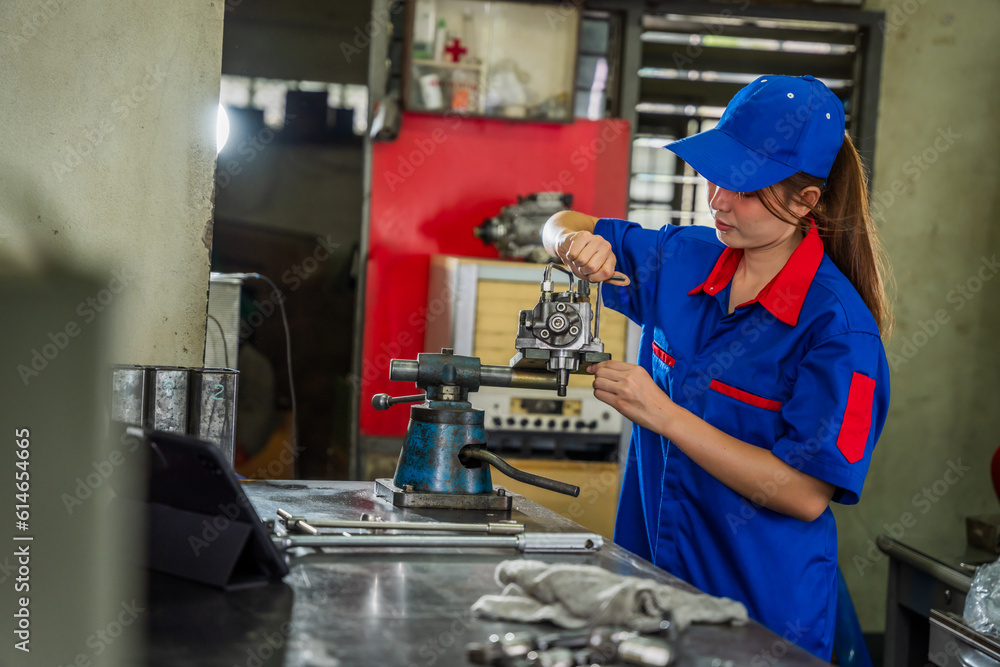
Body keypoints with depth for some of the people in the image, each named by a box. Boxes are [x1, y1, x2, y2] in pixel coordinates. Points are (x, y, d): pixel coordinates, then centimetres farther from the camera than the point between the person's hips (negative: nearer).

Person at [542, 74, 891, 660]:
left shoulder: (837, 325, -17)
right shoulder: (684, 259, 1)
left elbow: (806, 494, -21)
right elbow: (562, 226, 15)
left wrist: (663, 415, -23)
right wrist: (576, 242, -10)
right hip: (651, 579, 6)